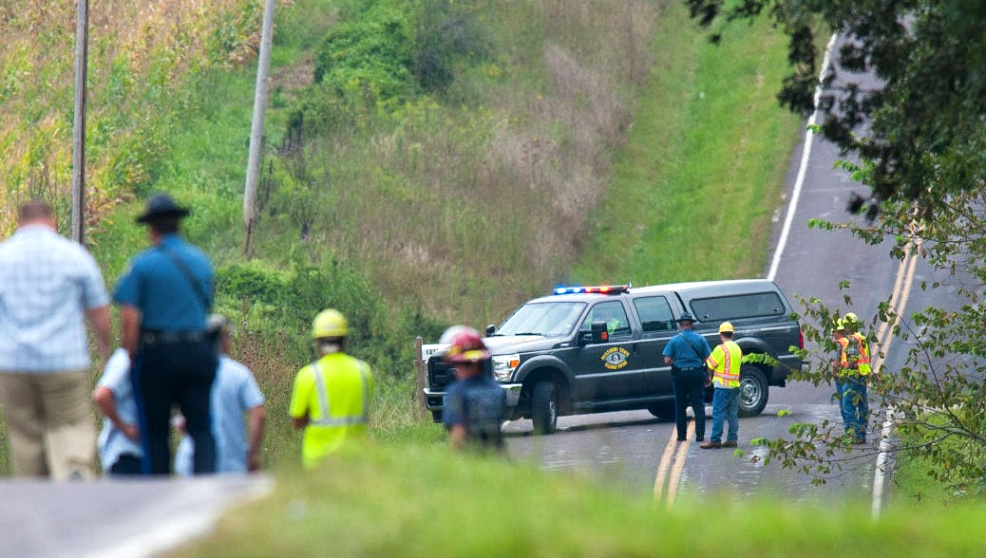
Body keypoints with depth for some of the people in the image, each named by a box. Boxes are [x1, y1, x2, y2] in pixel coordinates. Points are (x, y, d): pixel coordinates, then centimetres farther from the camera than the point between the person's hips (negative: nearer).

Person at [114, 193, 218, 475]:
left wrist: (132, 358, -1)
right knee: (201, 428, 2)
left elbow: (129, 319, -10)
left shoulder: (142, 264, -4)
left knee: (155, 432, 7)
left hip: (157, 355, -3)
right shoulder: (201, 261, 10)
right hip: (199, 351, 3)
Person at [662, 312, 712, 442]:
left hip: (680, 374, 0)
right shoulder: (700, 339, 0)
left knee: (680, 406, 10)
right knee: (698, 405, 4)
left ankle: (681, 435, 12)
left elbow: (667, 360, -8)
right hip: (697, 374, 1)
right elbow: (708, 359, -2)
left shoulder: (674, 340, -3)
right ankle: (700, 435, -3)